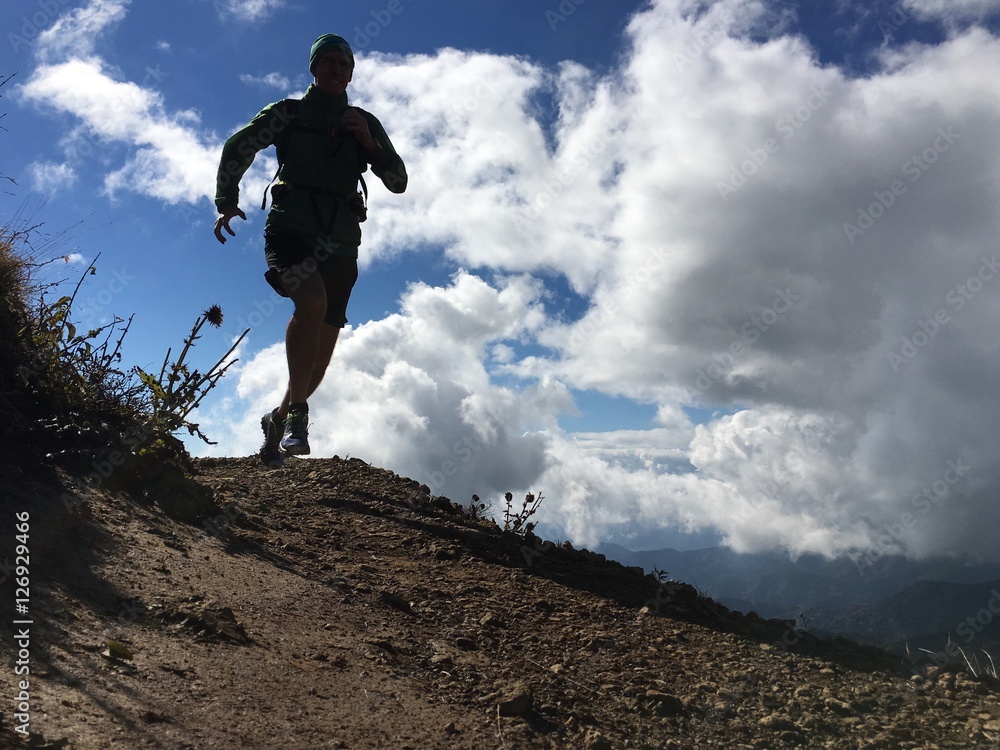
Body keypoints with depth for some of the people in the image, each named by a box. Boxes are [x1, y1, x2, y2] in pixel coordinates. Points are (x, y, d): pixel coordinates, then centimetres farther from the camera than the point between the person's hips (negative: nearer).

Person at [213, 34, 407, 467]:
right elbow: (237, 149, 12)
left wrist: (369, 144, -8)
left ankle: (279, 420, 22)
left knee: (323, 346, 2)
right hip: (291, 228, -3)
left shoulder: (365, 124, 16)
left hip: (340, 241, 3)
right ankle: (297, 410, -25)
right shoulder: (289, 112, 10)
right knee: (313, 301, -33)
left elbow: (398, 182, 8)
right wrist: (226, 201, 0)